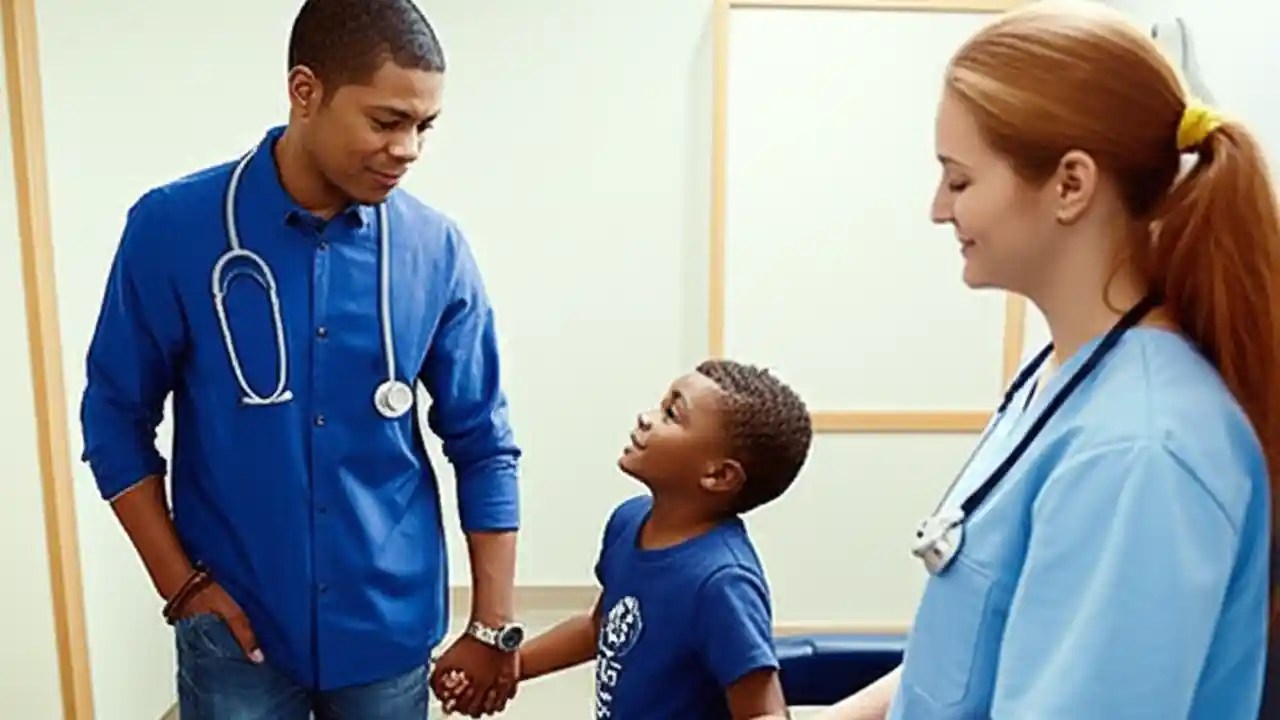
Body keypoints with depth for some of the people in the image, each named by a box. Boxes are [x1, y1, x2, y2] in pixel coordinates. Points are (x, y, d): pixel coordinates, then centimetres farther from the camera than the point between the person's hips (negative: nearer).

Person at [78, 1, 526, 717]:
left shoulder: (437, 249, -8)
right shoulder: (173, 228, -10)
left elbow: (483, 443, -4)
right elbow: (118, 420, -1)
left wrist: (493, 625, -4)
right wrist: (182, 584, -6)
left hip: (391, 626, 1)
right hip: (237, 626, -1)